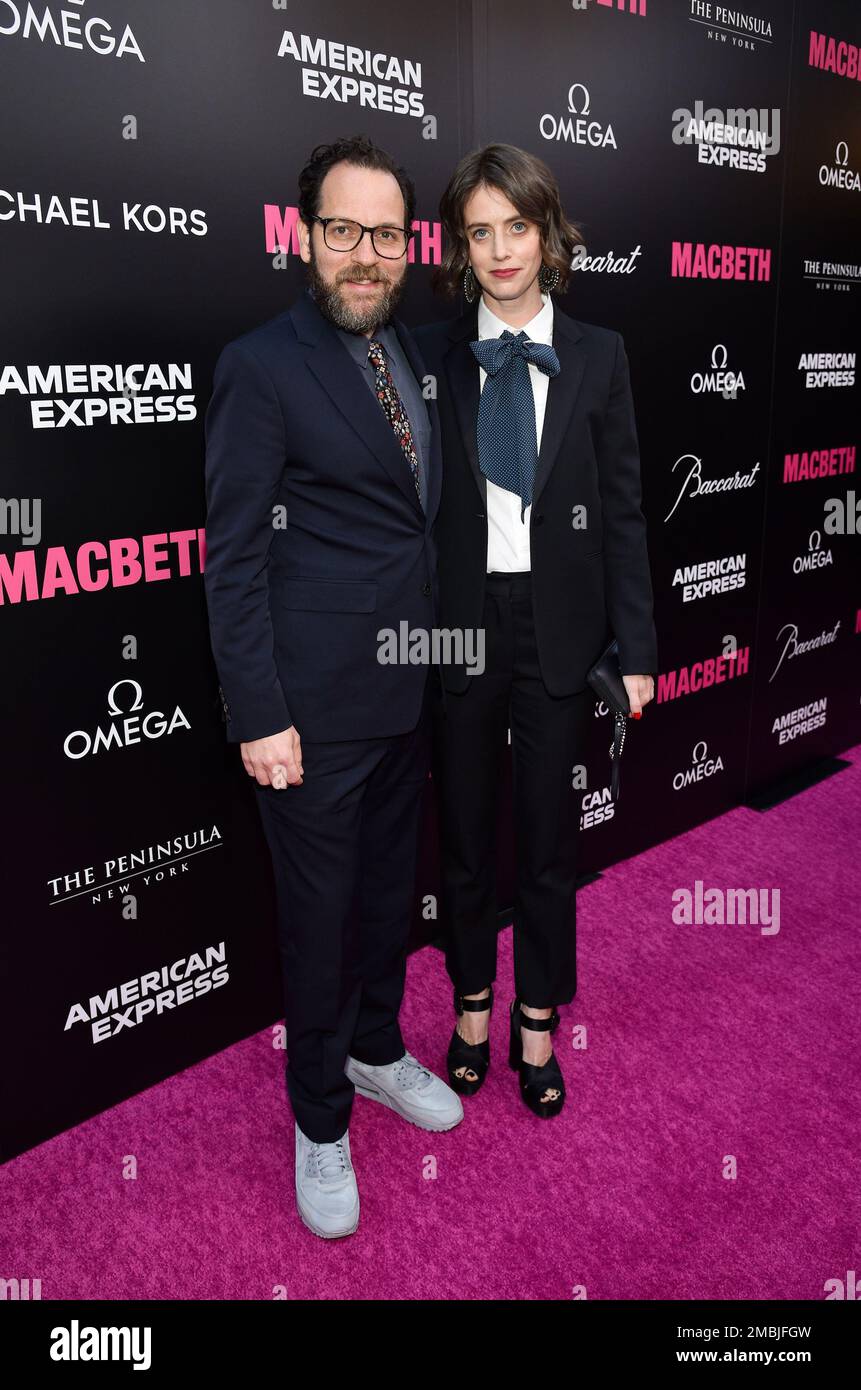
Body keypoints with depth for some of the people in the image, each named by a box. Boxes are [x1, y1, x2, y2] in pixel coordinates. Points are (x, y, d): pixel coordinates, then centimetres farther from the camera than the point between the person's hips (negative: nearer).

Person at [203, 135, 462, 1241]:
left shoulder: (410, 355, 10)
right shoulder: (261, 367, -12)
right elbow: (233, 559, -13)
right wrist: (259, 716, -17)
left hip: (408, 689, 7)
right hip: (318, 702, -7)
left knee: (391, 883, 21)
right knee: (320, 909, 7)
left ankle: (377, 1051, 44)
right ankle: (320, 1122, 29)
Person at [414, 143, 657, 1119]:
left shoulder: (598, 356, 1)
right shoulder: (430, 355, 0)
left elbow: (622, 509, 1)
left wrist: (636, 648, -3)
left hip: (558, 627, 0)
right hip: (459, 625, 0)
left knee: (548, 839, 10)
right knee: (464, 833, 14)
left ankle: (537, 1024, 31)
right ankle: (473, 1003, 36)